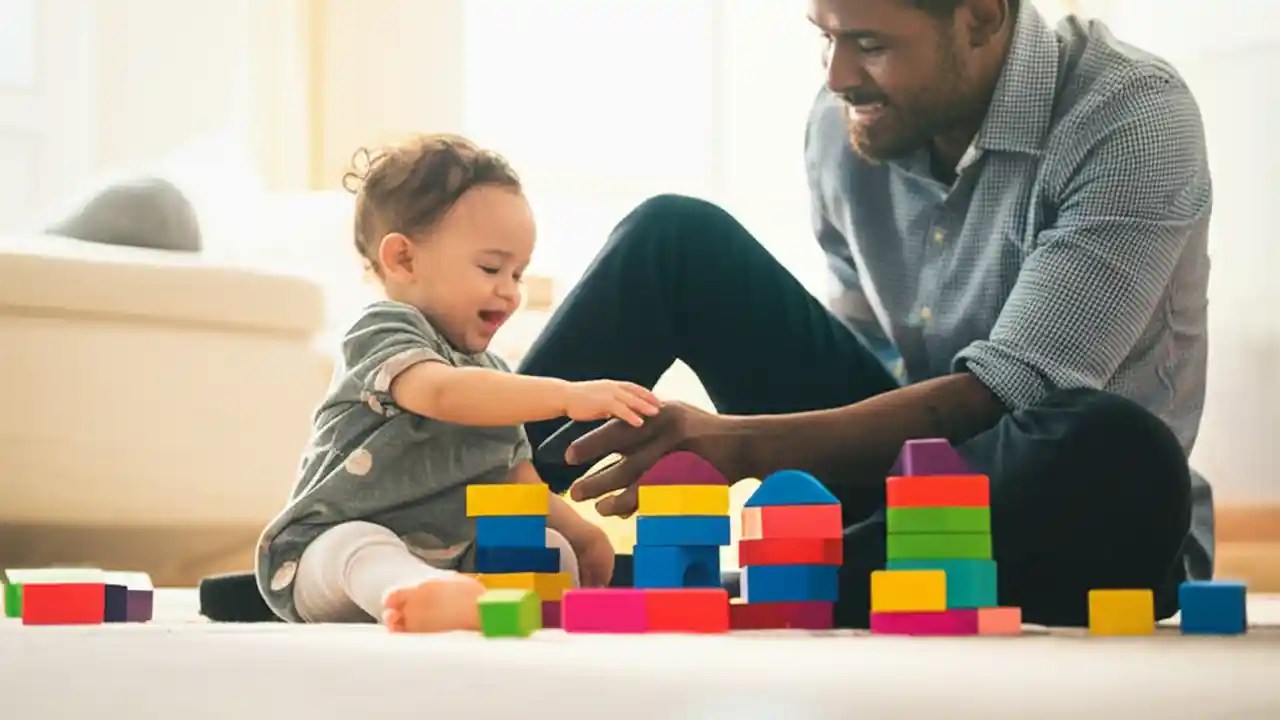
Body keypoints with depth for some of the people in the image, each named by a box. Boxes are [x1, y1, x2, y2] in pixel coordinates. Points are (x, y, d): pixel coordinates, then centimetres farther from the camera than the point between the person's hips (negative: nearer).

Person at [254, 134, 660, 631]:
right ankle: (428, 599, -73)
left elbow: (519, 484, 23)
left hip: (447, 560, 8)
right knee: (358, 546, -38)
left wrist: (580, 533, 4)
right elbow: (441, 393, -32)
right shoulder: (382, 333, -9)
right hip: (329, 545, -8)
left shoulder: (491, 374, 19)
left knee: (552, 549, -10)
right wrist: (567, 395, -37)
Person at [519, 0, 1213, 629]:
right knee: (675, 237, -3)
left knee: (1119, 453, -41)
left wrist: (745, 446, -36)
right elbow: (863, 342, 9)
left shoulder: (1132, 116, -21)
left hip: (1084, 517, -5)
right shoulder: (845, 121, -4)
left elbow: (1005, 395, -28)